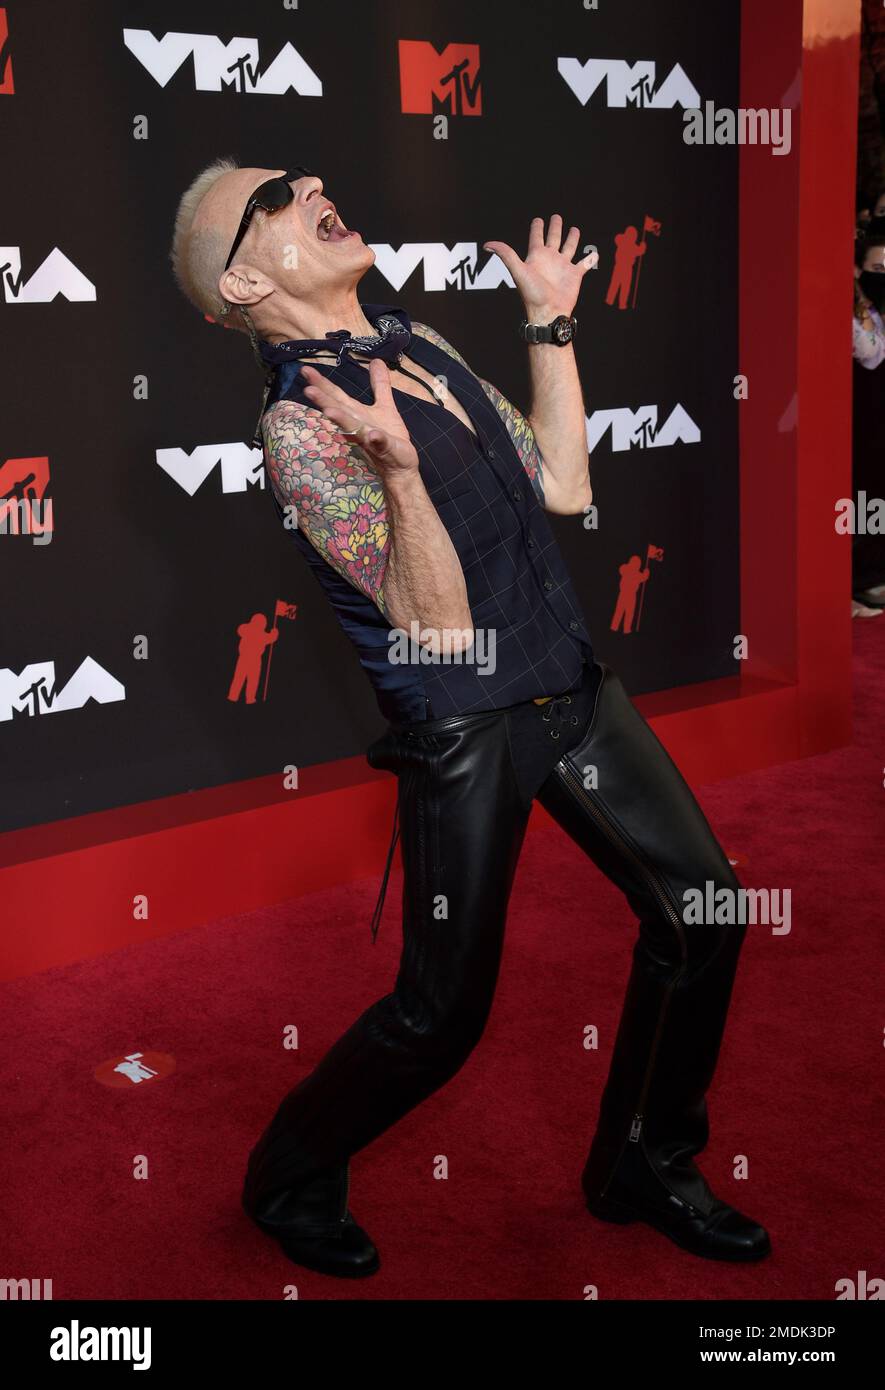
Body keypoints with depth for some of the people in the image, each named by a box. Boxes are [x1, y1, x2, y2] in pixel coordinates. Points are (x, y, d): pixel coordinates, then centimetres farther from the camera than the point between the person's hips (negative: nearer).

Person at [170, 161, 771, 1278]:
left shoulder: (416, 341, 9)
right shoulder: (299, 425, -16)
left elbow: (561, 486, 12)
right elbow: (441, 626, -22)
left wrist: (550, 325, 12)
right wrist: (395, 465, -37)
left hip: (576, 686, 8)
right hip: (466, 732, -8)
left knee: (702, 908, 8)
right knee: (444, 1014, 0)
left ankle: (644, 1164, 29)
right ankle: (292, 1176, 29)